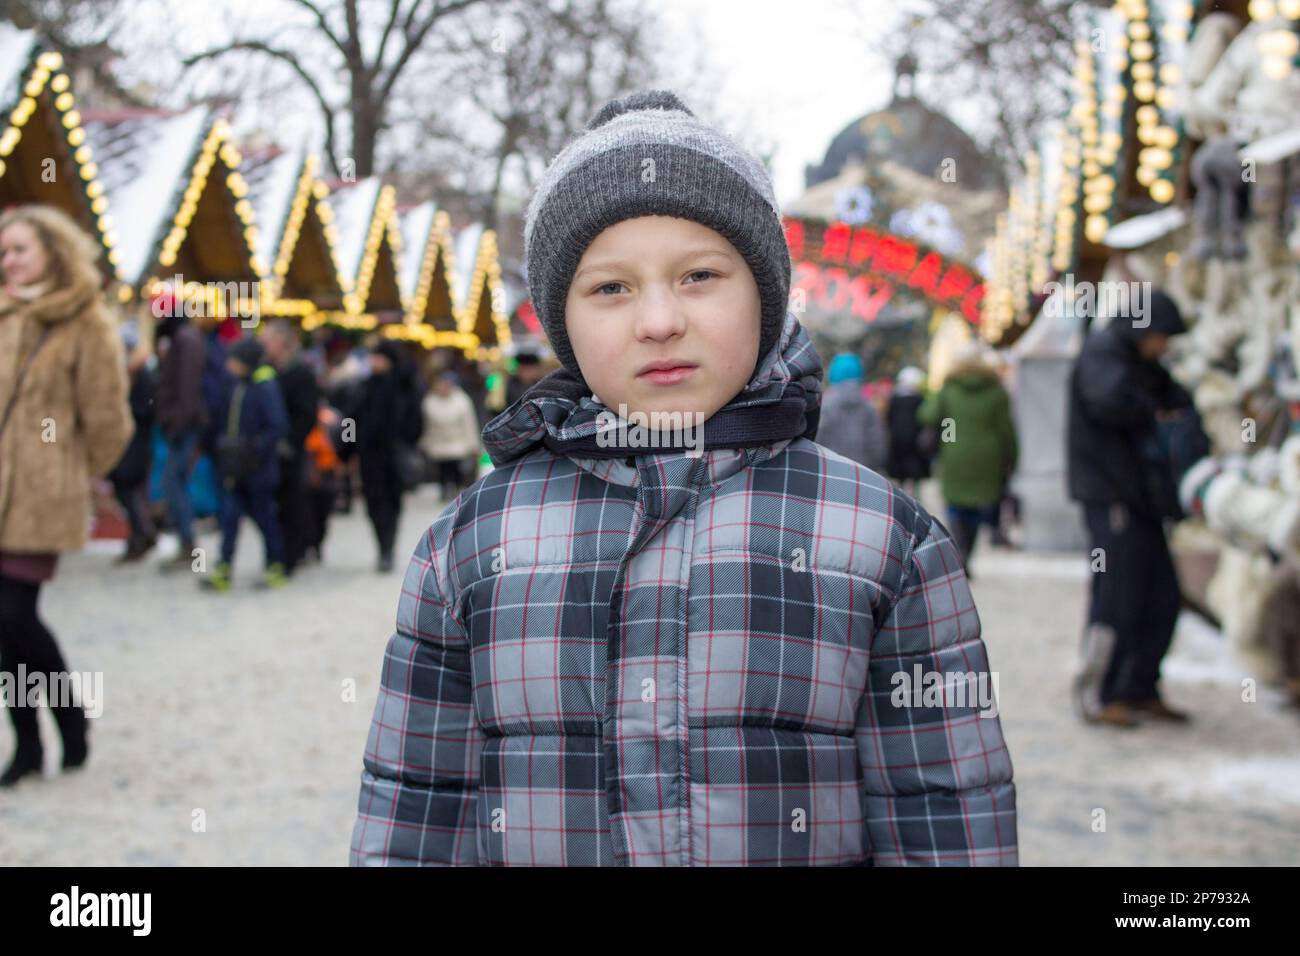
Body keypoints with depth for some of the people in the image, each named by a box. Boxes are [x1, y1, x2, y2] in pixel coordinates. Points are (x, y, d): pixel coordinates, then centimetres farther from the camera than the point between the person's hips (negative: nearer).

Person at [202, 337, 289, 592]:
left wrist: (255, 447, -21)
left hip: (257, 468, -7)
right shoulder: (239, 385, 8)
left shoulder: (265, 387, -16)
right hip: (235, 466, 7)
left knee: (264, 514, 4)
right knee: (230, 514, 3)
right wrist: (225, 443, 9)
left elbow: (279, 426, -20)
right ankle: (223, 569, 4)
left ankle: (275, 567, 18)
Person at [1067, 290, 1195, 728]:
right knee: (1118, 597, -7)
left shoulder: (1139, 364, 20)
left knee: (1162, 598, 10)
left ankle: (1140, 691, 19)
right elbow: (1110, 400, -28)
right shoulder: (1100, 354, -10)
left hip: (1138, 498, 10)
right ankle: (1093, 696, 2)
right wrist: (1155, 415, -13)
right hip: (1110, 497, -10)